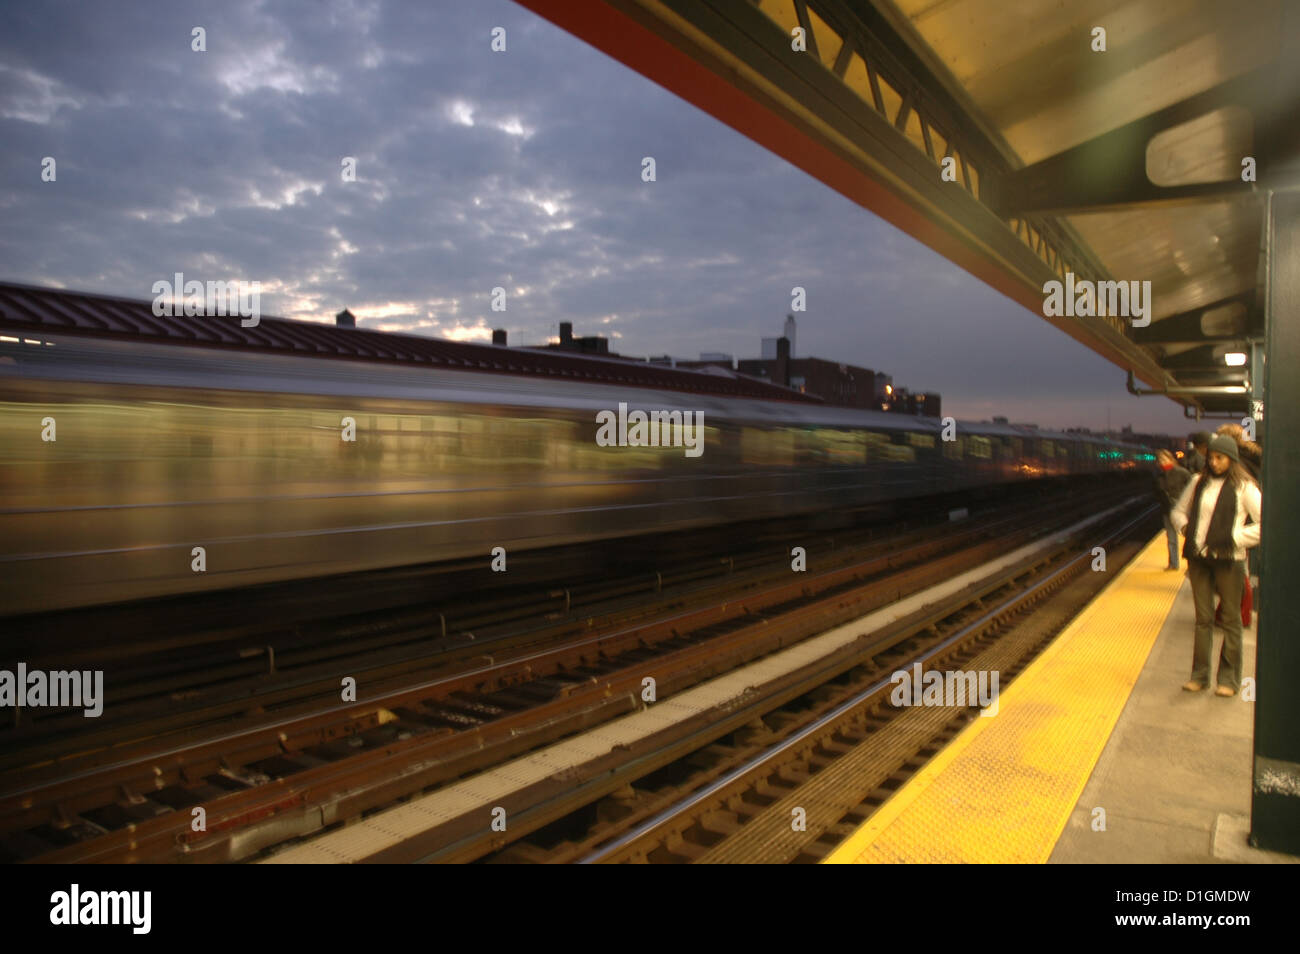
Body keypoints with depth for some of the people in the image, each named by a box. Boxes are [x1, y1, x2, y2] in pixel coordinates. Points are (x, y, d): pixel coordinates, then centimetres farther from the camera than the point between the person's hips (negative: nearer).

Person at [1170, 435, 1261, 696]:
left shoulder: (1243, 487, -4)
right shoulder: (1199, 483, 10)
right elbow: (1178, 511, 22)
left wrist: (1235, 538, -12)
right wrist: (1185, 527, 5)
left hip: (1228, 559, -4)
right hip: (1198, 558, 4)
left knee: (1230, 620, 5)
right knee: (1203, 618, 10)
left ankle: (1229, 679, 15)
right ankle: (1200, 675, 16)